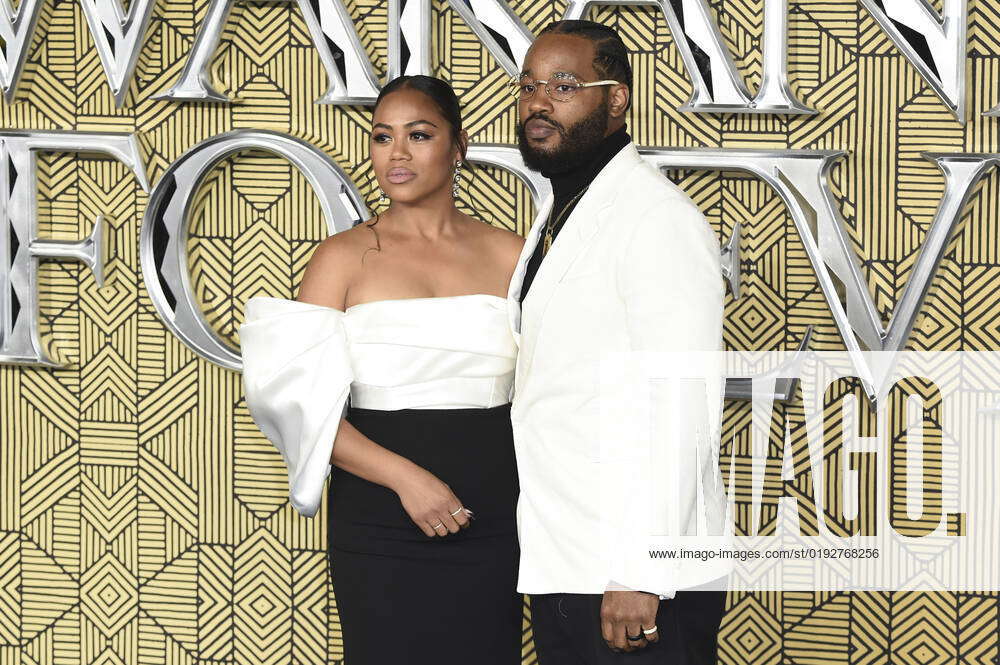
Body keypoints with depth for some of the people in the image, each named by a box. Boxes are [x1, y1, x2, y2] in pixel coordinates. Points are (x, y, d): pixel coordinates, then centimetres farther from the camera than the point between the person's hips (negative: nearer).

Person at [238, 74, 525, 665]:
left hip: (493, 522, 2)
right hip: (380, 523, -2)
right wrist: (404, 476, -18)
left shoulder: (507, 254, 6)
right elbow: (302, 403, -7)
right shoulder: (345, 257, 0)